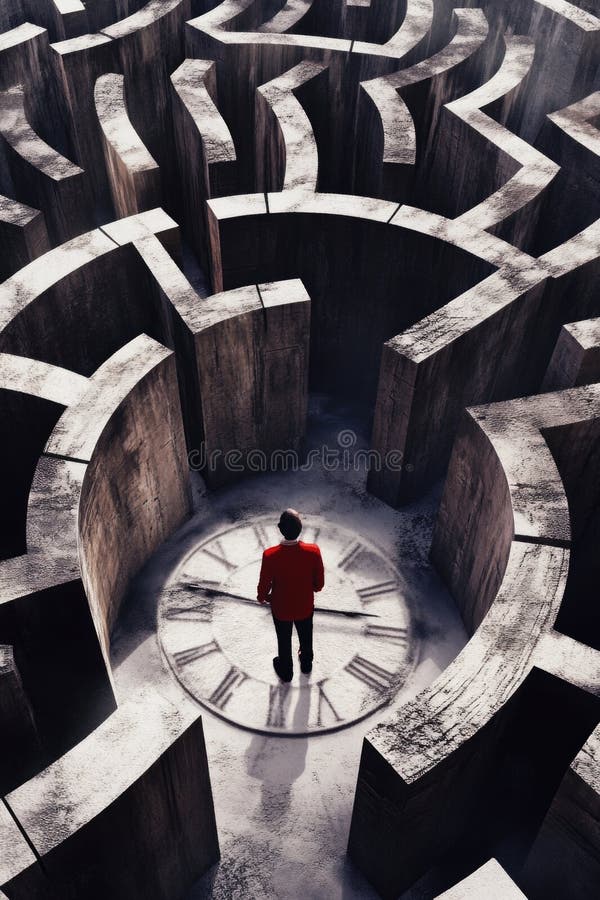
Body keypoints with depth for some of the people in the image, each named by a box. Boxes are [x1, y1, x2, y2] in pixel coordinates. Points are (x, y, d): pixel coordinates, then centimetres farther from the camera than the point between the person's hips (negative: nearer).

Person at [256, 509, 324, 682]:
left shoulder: (270, 555, -33)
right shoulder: (313, 551, -29)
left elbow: (264, 585, -16)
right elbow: (319, 584, -13)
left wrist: (262, 597, 7)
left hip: (281, 609, -1)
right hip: (305, 607, 1)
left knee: (284, 641, 27)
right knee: (306, 637, 31)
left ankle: (286, 671, 52)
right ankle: (306, 664, 57)